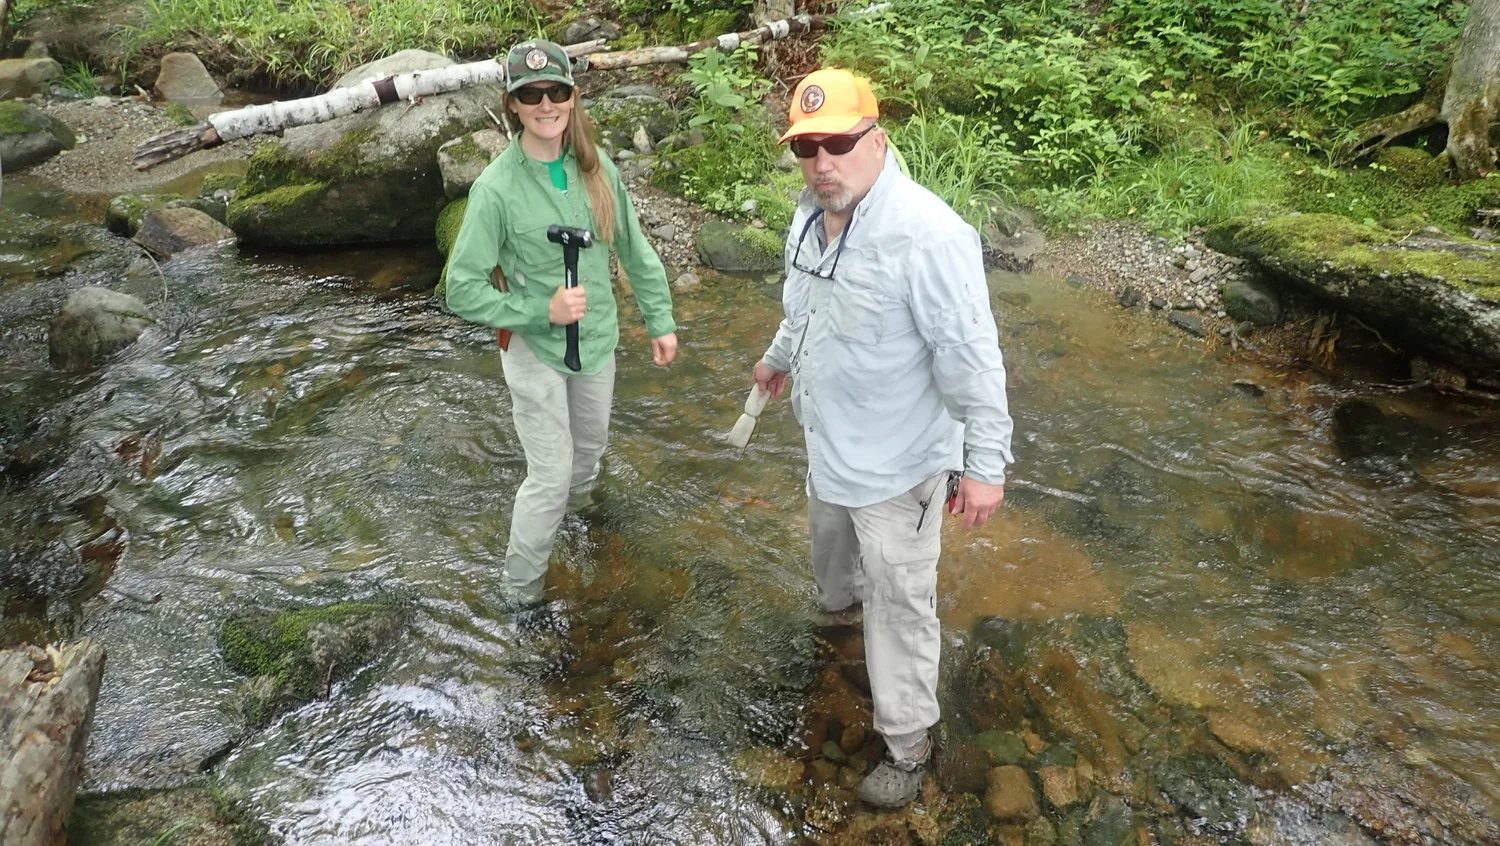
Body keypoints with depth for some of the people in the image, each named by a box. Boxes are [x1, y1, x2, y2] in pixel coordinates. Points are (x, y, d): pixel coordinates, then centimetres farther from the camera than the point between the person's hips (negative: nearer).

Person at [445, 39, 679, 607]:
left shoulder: (596, 168, -7)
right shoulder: (496, 188, -21)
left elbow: (634, 249, 3)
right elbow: (463, 290, -18)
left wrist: (661, 320, 6)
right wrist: (541, 311, -25)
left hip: (597, 337, 5)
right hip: (533, 347, -5)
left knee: (590, 447, 25)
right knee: (550, 474, 0)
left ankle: (572, 504, 58)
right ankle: (519, 587, 23)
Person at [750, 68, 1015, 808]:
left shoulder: (926, 233, -31)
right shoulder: (812, 213, -3)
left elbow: (971, 357, -27)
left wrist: (986, 462, -24)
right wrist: (779, 357, 32)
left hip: (896, 459, -8)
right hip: (827, 440, 8)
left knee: (899, 603, 6)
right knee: (830, 535, 34)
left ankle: (907, 745, 25)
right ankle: (839, 602, 67)